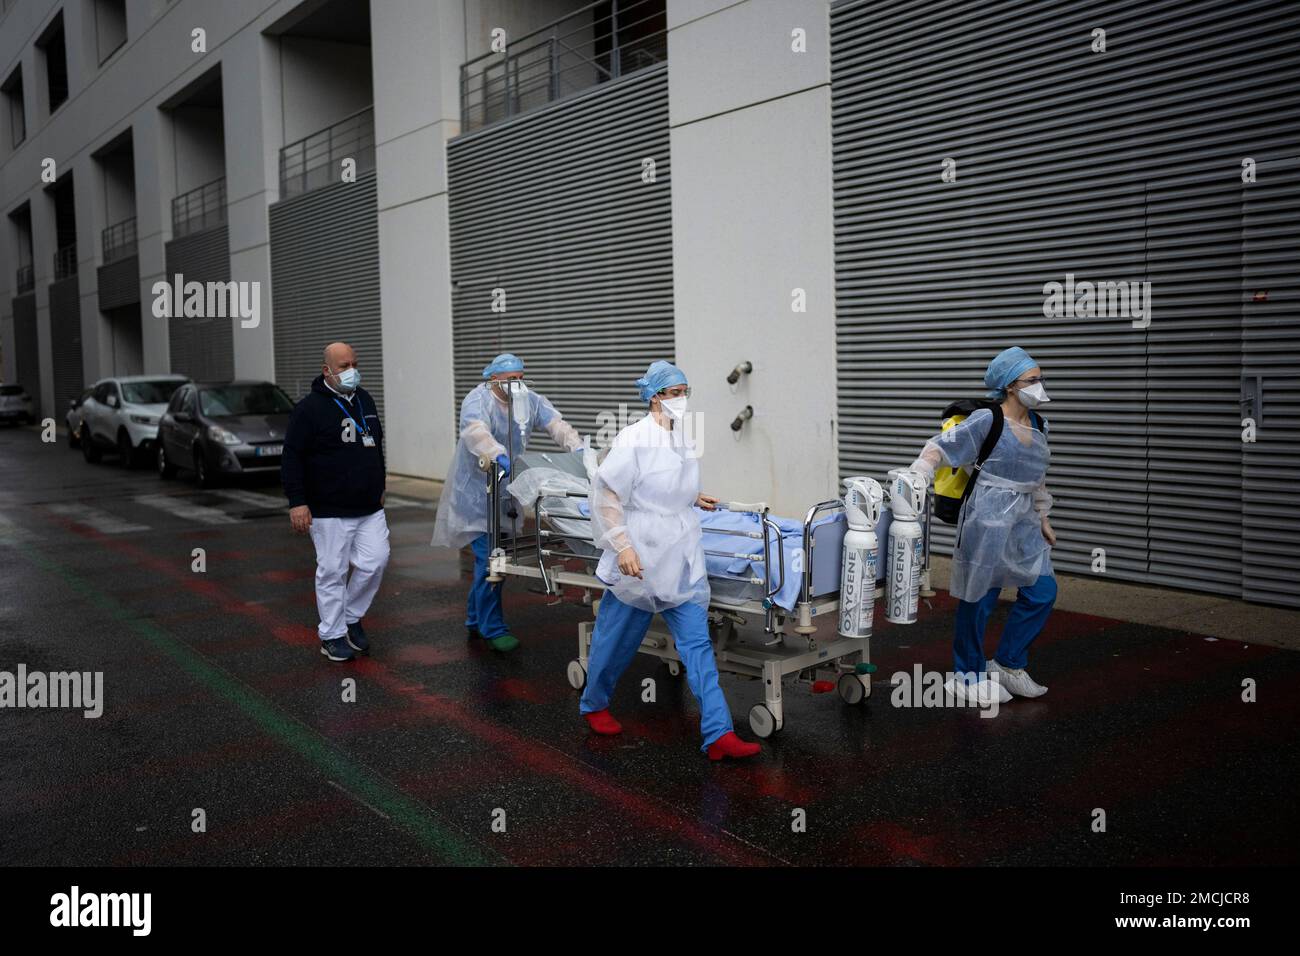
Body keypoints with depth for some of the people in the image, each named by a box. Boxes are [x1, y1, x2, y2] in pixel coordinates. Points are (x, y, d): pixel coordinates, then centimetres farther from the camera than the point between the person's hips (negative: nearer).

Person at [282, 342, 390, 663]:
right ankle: (333, 635, 15)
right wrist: (297, 502, -17)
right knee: (332, 572, 1)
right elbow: (292, 457, -11)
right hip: (330, 511, -6)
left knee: (374, 563, 0)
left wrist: (379, 487, 25)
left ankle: (352, 617, 23)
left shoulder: (364, 400, 13)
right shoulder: (310, 407, -9)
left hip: (370, 509, 6)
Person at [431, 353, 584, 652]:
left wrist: (577, 447, -23)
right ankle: (493, 629, 4)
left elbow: (556, 422, -5)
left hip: (506, 492, 7)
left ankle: (475, 620, 31)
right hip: (478, 493, -7)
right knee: (490, 558, -8)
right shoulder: (478, 400, -18)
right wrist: (499, 456, -55)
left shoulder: (529, 401, 3)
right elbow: (475, 431, -37)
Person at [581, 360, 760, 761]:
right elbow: (606, 494, -17)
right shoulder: (635, 439, -14)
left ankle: (718, 734, -1)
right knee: (617, 638, 11)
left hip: (681, 562, 6)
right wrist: (621, 545, -21)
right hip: (640, 560, -6)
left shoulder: (682, 439, 8)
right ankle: (594, 705, 37)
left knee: (697, 644, 0)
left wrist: (693, 499, 18)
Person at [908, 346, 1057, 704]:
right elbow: (938, 449, -11)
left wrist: (1043, 519, 23)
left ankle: (1007, 664, 23)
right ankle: (967, 677, 16)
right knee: (979, 595, 1)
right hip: (987, 517, -8)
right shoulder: (986, 421, -12)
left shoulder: (1038, 426, 11)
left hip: (1023, 521, 8)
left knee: (1042, 591, 7)